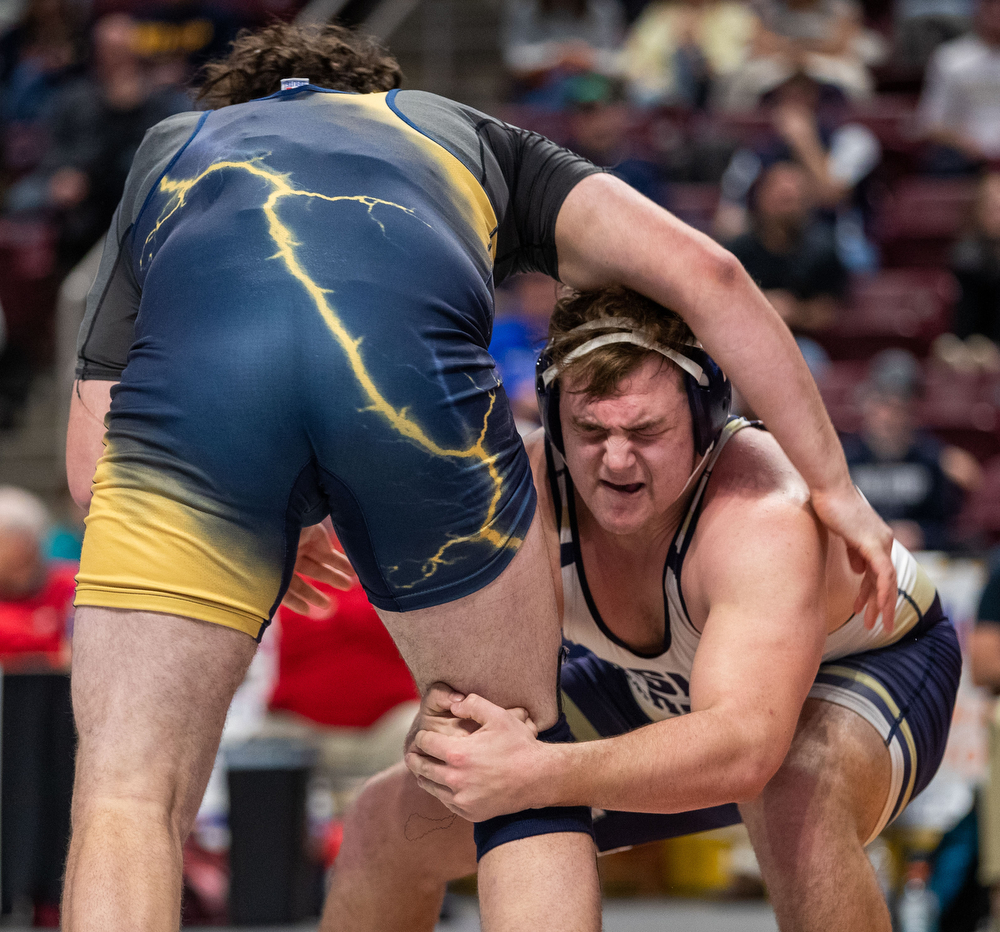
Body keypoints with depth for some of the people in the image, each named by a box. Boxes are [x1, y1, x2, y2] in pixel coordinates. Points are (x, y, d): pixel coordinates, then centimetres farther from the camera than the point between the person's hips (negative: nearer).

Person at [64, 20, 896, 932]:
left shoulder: (168, 150, 44)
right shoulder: (467, 136, 43)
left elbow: (92, 462, 34)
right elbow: (700, 269, 27)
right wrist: (832, 483, 32)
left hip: (191, 367, 0)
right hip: (414, 365, 0)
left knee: (127, 800, 7)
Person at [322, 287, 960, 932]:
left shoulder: (764, 519, -43)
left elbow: (744, 751, -56)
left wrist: (539, 774, -67)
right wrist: (442, 739, -56)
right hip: (657, 694, 5)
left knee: (798, 797, -42)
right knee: (394, 819, 1)